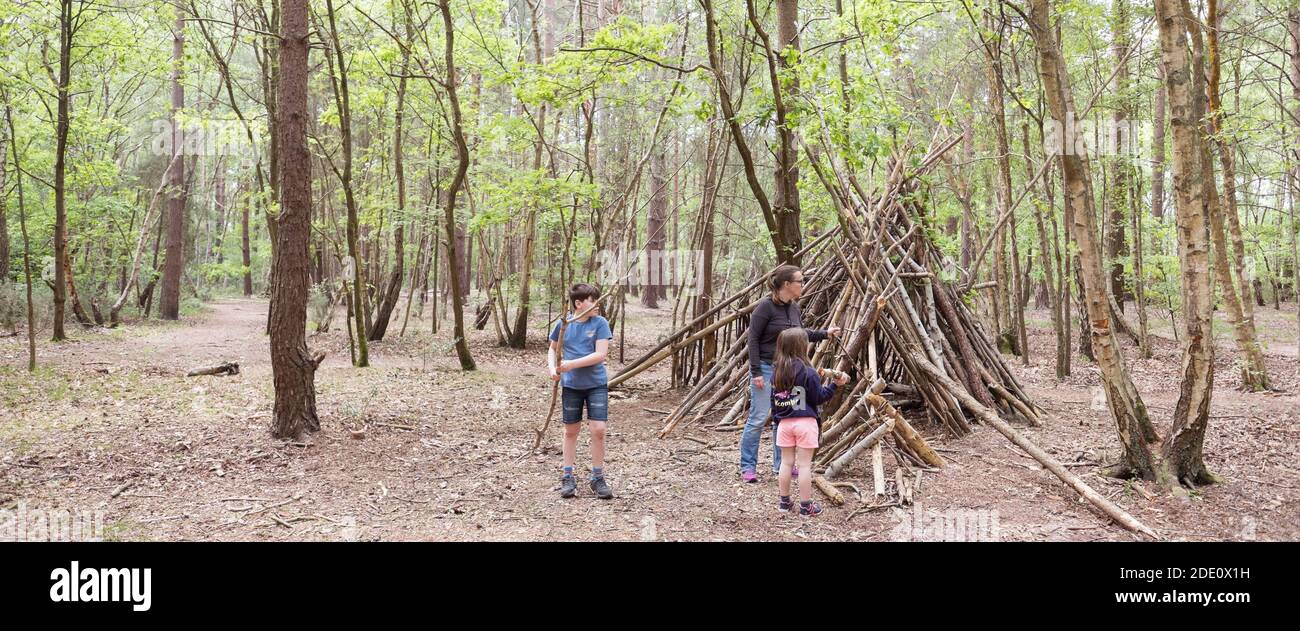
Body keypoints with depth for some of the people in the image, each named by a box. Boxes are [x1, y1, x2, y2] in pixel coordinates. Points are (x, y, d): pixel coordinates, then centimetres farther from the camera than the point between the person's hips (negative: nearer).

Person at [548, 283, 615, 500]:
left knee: (598, 429, -6)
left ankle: (598, 478, 9)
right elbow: (552, 349, 12)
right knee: (571, 430, 11)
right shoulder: (564, 324, -1)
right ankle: (568, 477, 23)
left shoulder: (600, 323, -7)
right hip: (571, 385, 2)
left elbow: (600, 355, -15)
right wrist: (552, 368, -6)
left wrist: (572, 364, -20)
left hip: (596, 384, -2)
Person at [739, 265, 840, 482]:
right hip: (766, 368, -7)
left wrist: (826, 333, 15)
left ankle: (781, 464, 23)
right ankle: (748, 467, 4)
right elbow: (753, 339, -14)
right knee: (758, 419, -5)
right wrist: (756, 372, -17)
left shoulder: (794, 307, 6)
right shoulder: (766, 306, -15)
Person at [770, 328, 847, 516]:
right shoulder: (808, 372, -13)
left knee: (786, 463, 13)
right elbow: (818, 397, -9)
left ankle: (784, 502, 20)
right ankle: (805, 506, 8)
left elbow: (774, 399, 10)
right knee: (805, 465, 2)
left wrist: (776, 419, 20)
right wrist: (836, 384, -3)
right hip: (805, 422, -5)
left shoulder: (777, 371, 3)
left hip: (784, 422, 5)